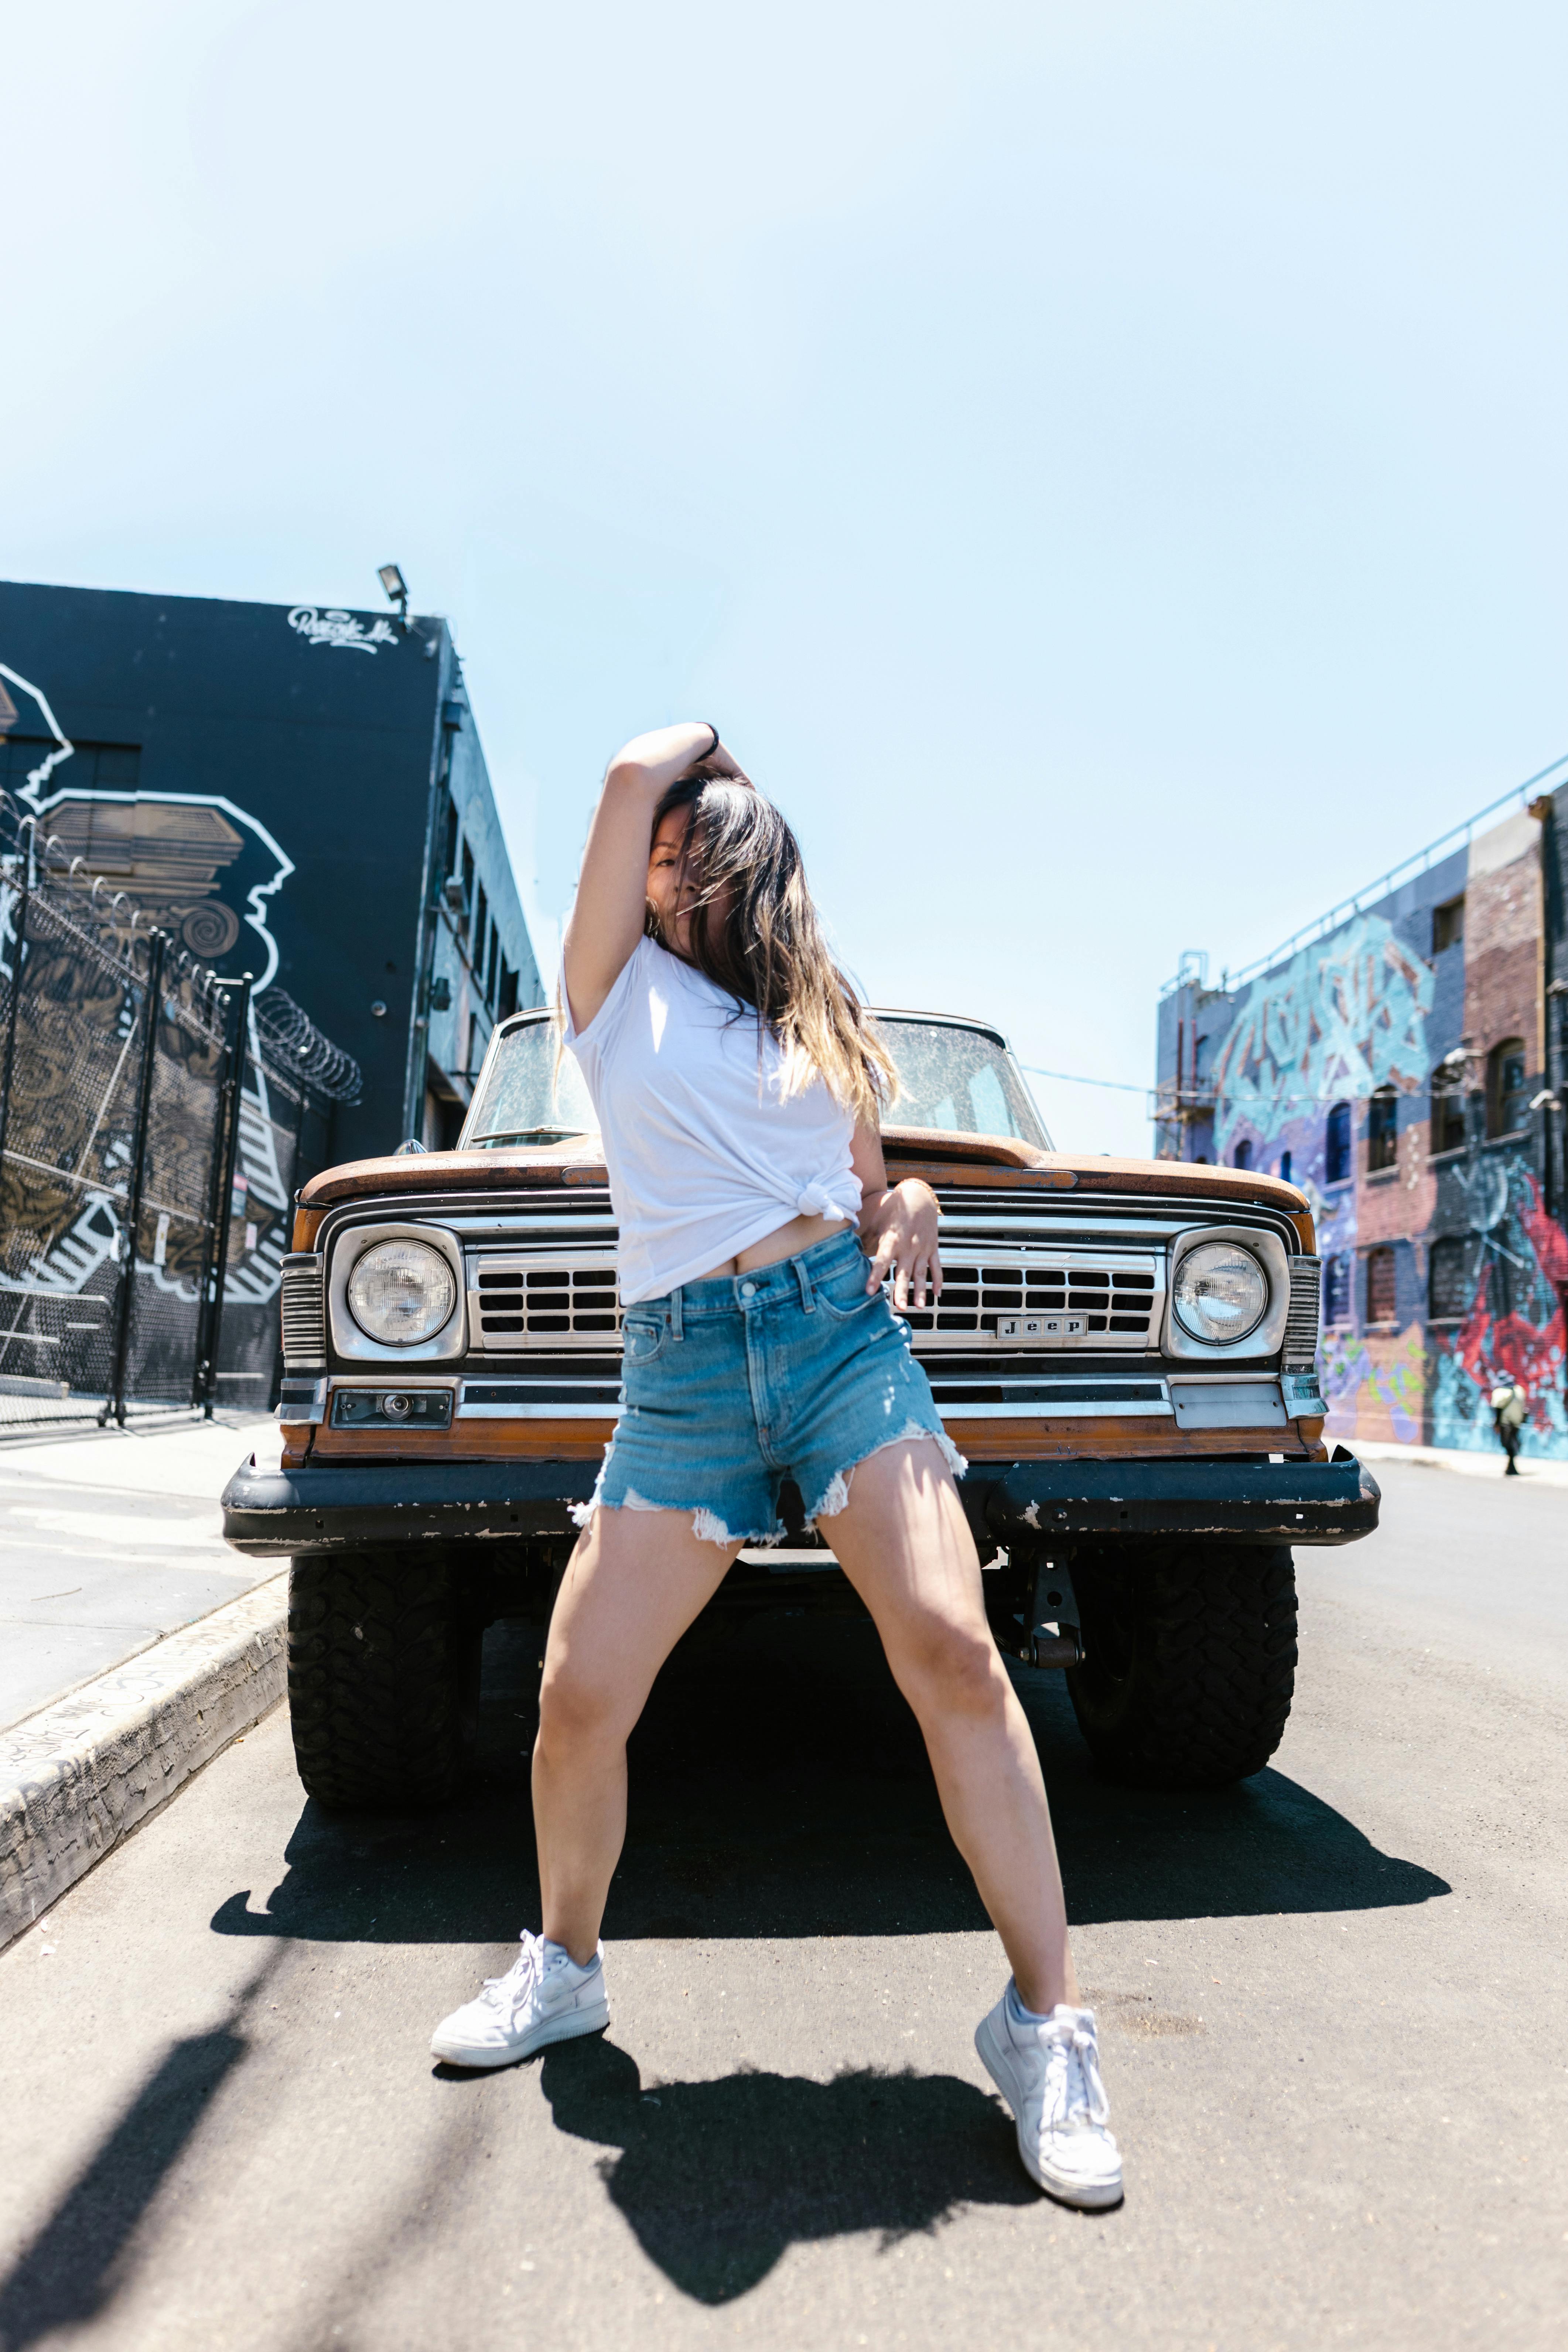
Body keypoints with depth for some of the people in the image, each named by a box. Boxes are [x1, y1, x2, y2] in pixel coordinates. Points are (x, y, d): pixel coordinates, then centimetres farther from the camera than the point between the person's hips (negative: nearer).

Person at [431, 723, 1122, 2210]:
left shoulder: (817, 1024, 21)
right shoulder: (617, 985, 13)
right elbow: (635, 772, 3)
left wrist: (910, 1211, 1)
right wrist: (698, 745, 22)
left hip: (841, 1330, 1)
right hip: (679, 1366, -1)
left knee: (953, 1654, -14)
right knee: (579, 1700, -3)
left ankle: (1046, 2021, -2)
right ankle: (566, 1966, 25)